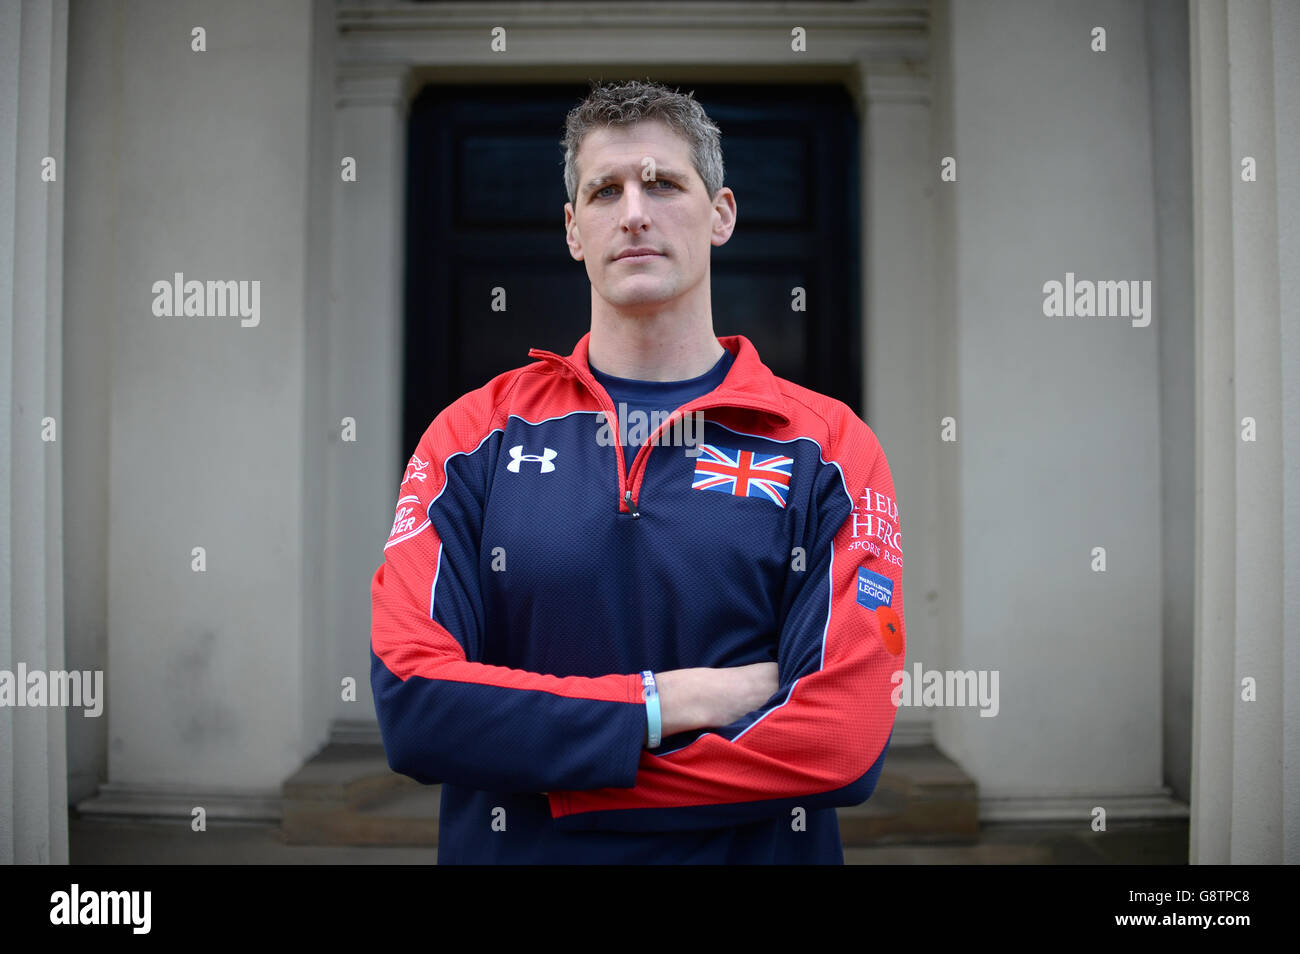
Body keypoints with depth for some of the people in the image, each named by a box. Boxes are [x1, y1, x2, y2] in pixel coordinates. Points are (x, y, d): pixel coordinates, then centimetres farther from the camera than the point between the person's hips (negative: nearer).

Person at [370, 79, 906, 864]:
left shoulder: (830, 447, -8)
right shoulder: (474, 438, -4)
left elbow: (845, 738, -17)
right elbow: (410, 699, -14)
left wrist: (553, 783, -17)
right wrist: (673, 702, -18)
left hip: (759, 845, 0)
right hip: (509, 850, 1)